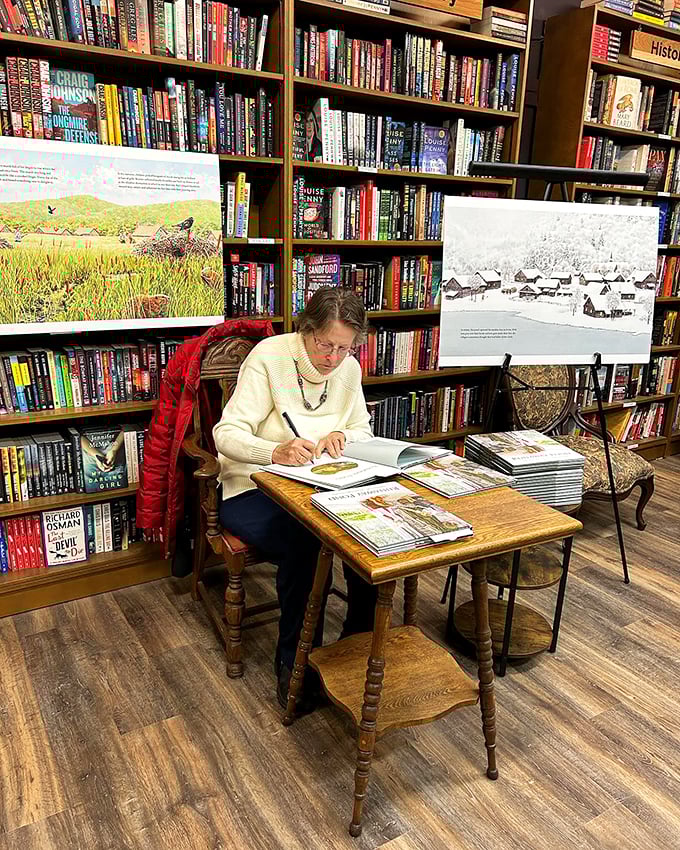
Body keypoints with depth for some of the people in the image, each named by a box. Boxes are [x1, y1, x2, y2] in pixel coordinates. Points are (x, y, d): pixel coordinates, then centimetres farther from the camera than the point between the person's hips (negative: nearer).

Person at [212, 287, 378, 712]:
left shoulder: (349, 368, 1)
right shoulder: (269, 357, -16)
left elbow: (364, 431, 12)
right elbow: (227, 433, -21)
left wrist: (341, 436, -13)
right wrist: (275, 451, -42)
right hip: (252, 490, -4)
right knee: (306, 545, -32)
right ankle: (295, 662, -10)